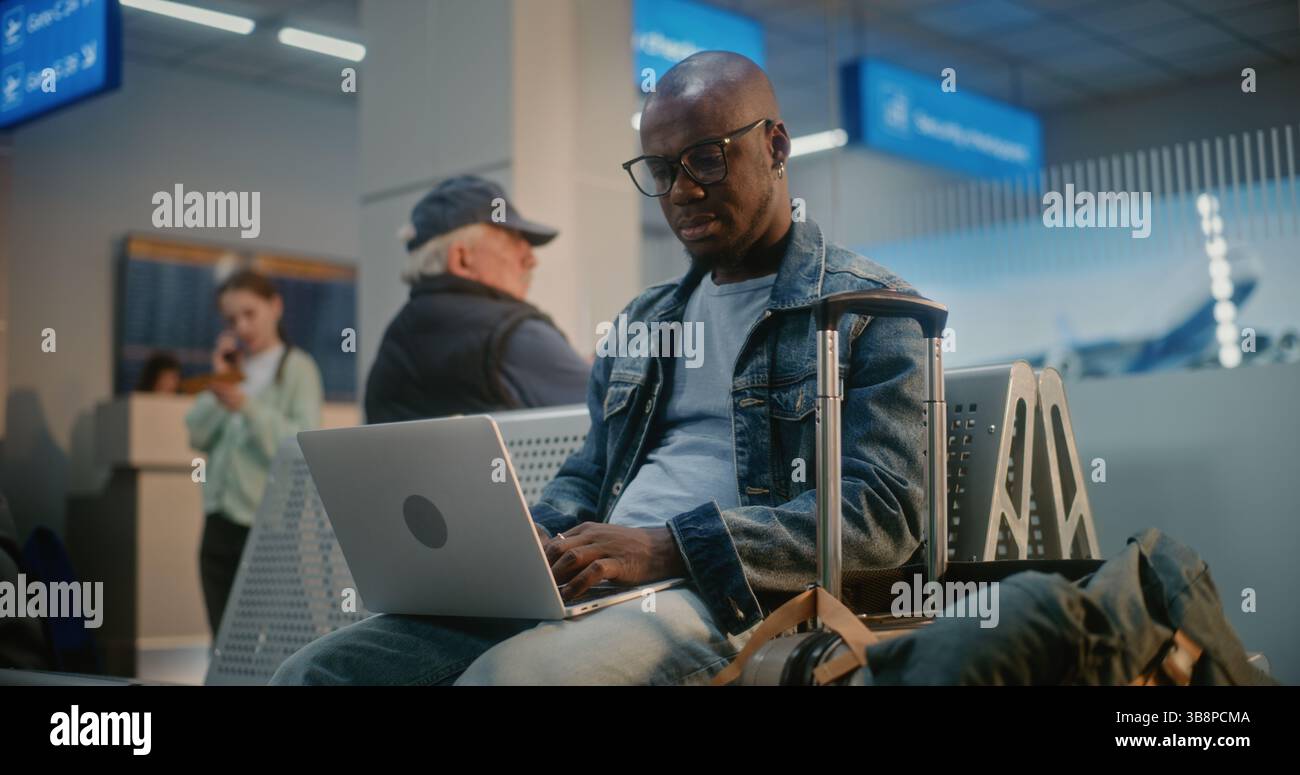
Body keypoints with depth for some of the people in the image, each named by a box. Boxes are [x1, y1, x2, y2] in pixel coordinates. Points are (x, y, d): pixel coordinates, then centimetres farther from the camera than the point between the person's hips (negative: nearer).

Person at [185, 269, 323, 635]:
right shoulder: (232, 369, 16)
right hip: (221, 524, 6)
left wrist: (247, 406, -21)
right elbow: (198, 437, 8)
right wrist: (217, 383, -1)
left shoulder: (297, 367, -3)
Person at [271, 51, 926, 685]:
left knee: (502, 676, -36)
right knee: (316, 670, -13)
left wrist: (669, 546, -18)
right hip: (588, 586, 7)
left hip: (723, 594, -6)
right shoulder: (644, 321, 26)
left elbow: (883, 512, -8)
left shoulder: (872, 311, 4)